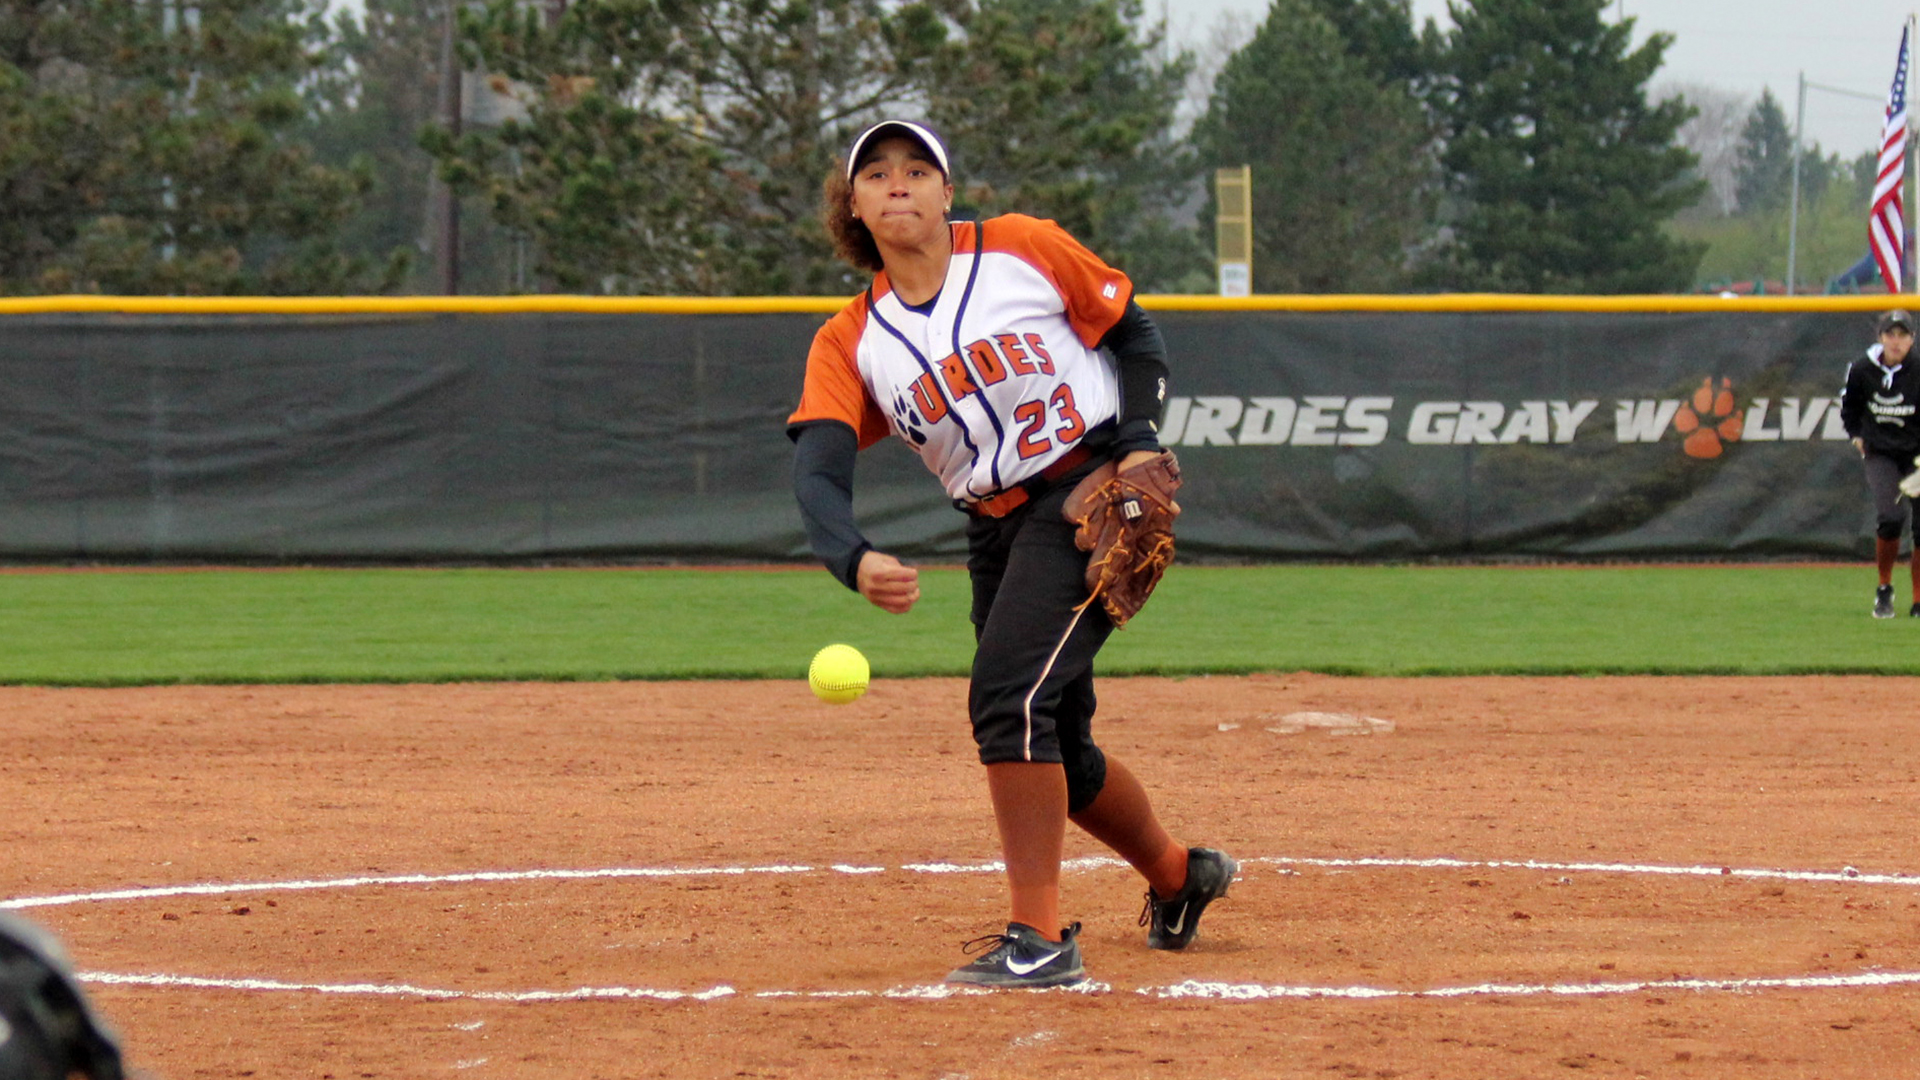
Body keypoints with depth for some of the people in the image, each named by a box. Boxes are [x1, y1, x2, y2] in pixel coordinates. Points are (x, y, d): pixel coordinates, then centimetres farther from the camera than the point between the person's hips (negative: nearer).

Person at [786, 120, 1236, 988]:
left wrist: (1138, 444, -12)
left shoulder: (1023, 250, -5)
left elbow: (1136, 337, 6)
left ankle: (1039, 938, -22)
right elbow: (817, 468, -15)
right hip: (996, 528, 6)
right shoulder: (849, 343, 1)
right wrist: (855, 560, -36)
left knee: (1009, 695, -23)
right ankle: (1176, 876, 42)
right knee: (1053, 752, 14)